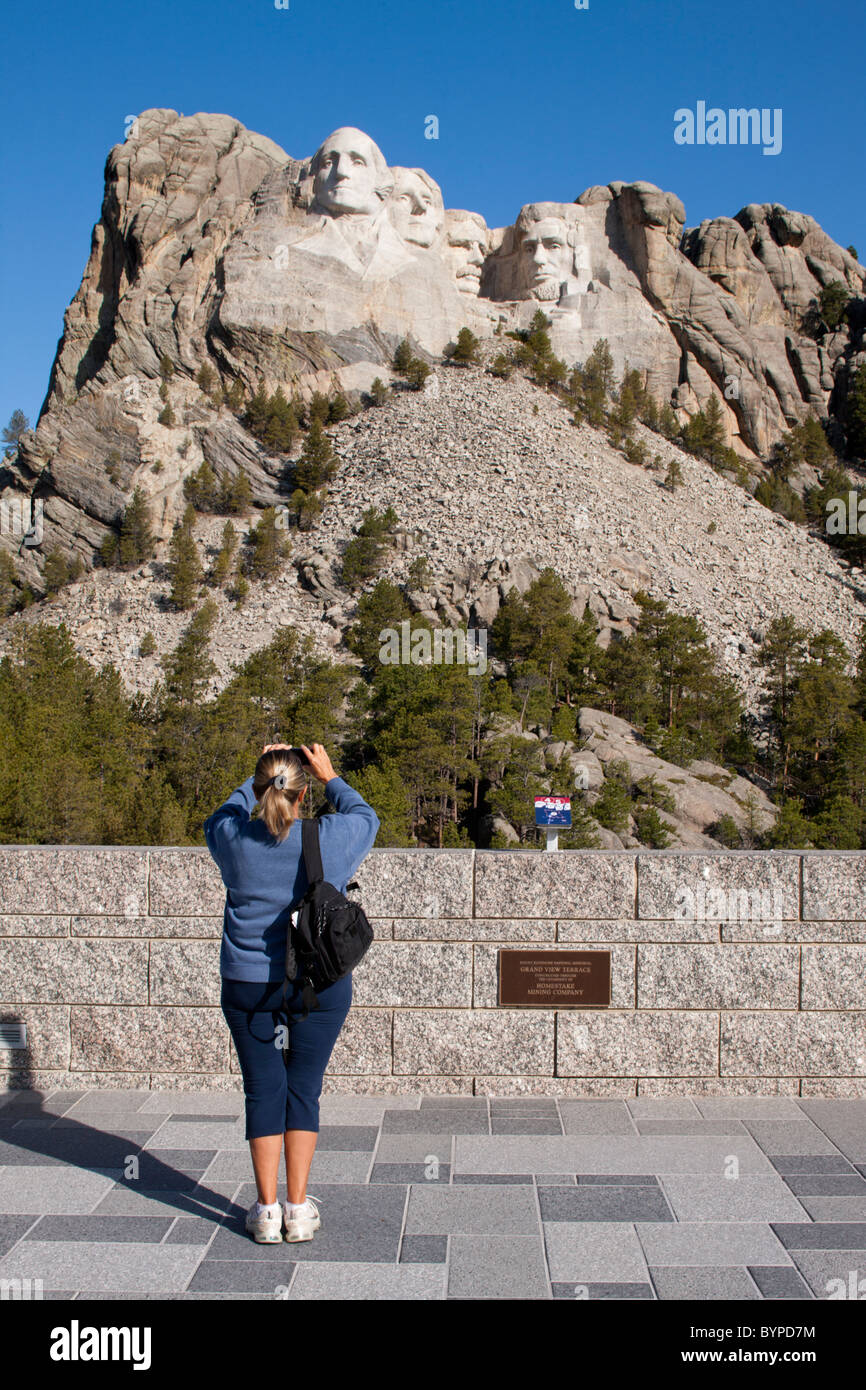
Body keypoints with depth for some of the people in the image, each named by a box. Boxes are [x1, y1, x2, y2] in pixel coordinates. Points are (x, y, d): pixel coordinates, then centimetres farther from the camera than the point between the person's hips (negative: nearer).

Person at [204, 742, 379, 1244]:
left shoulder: (234, 839, -9)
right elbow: (365, 816, 12)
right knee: (304, 1090, 10)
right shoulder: (328, 839, -11)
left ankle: (267, 1210, 12)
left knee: (263, 1090, 9)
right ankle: (299, 1209, 13)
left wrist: (258, 778, 22)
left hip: (248, 984, 1)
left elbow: (223, 815, 17)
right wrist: (330, 776, 20)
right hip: (320, 984, 0)